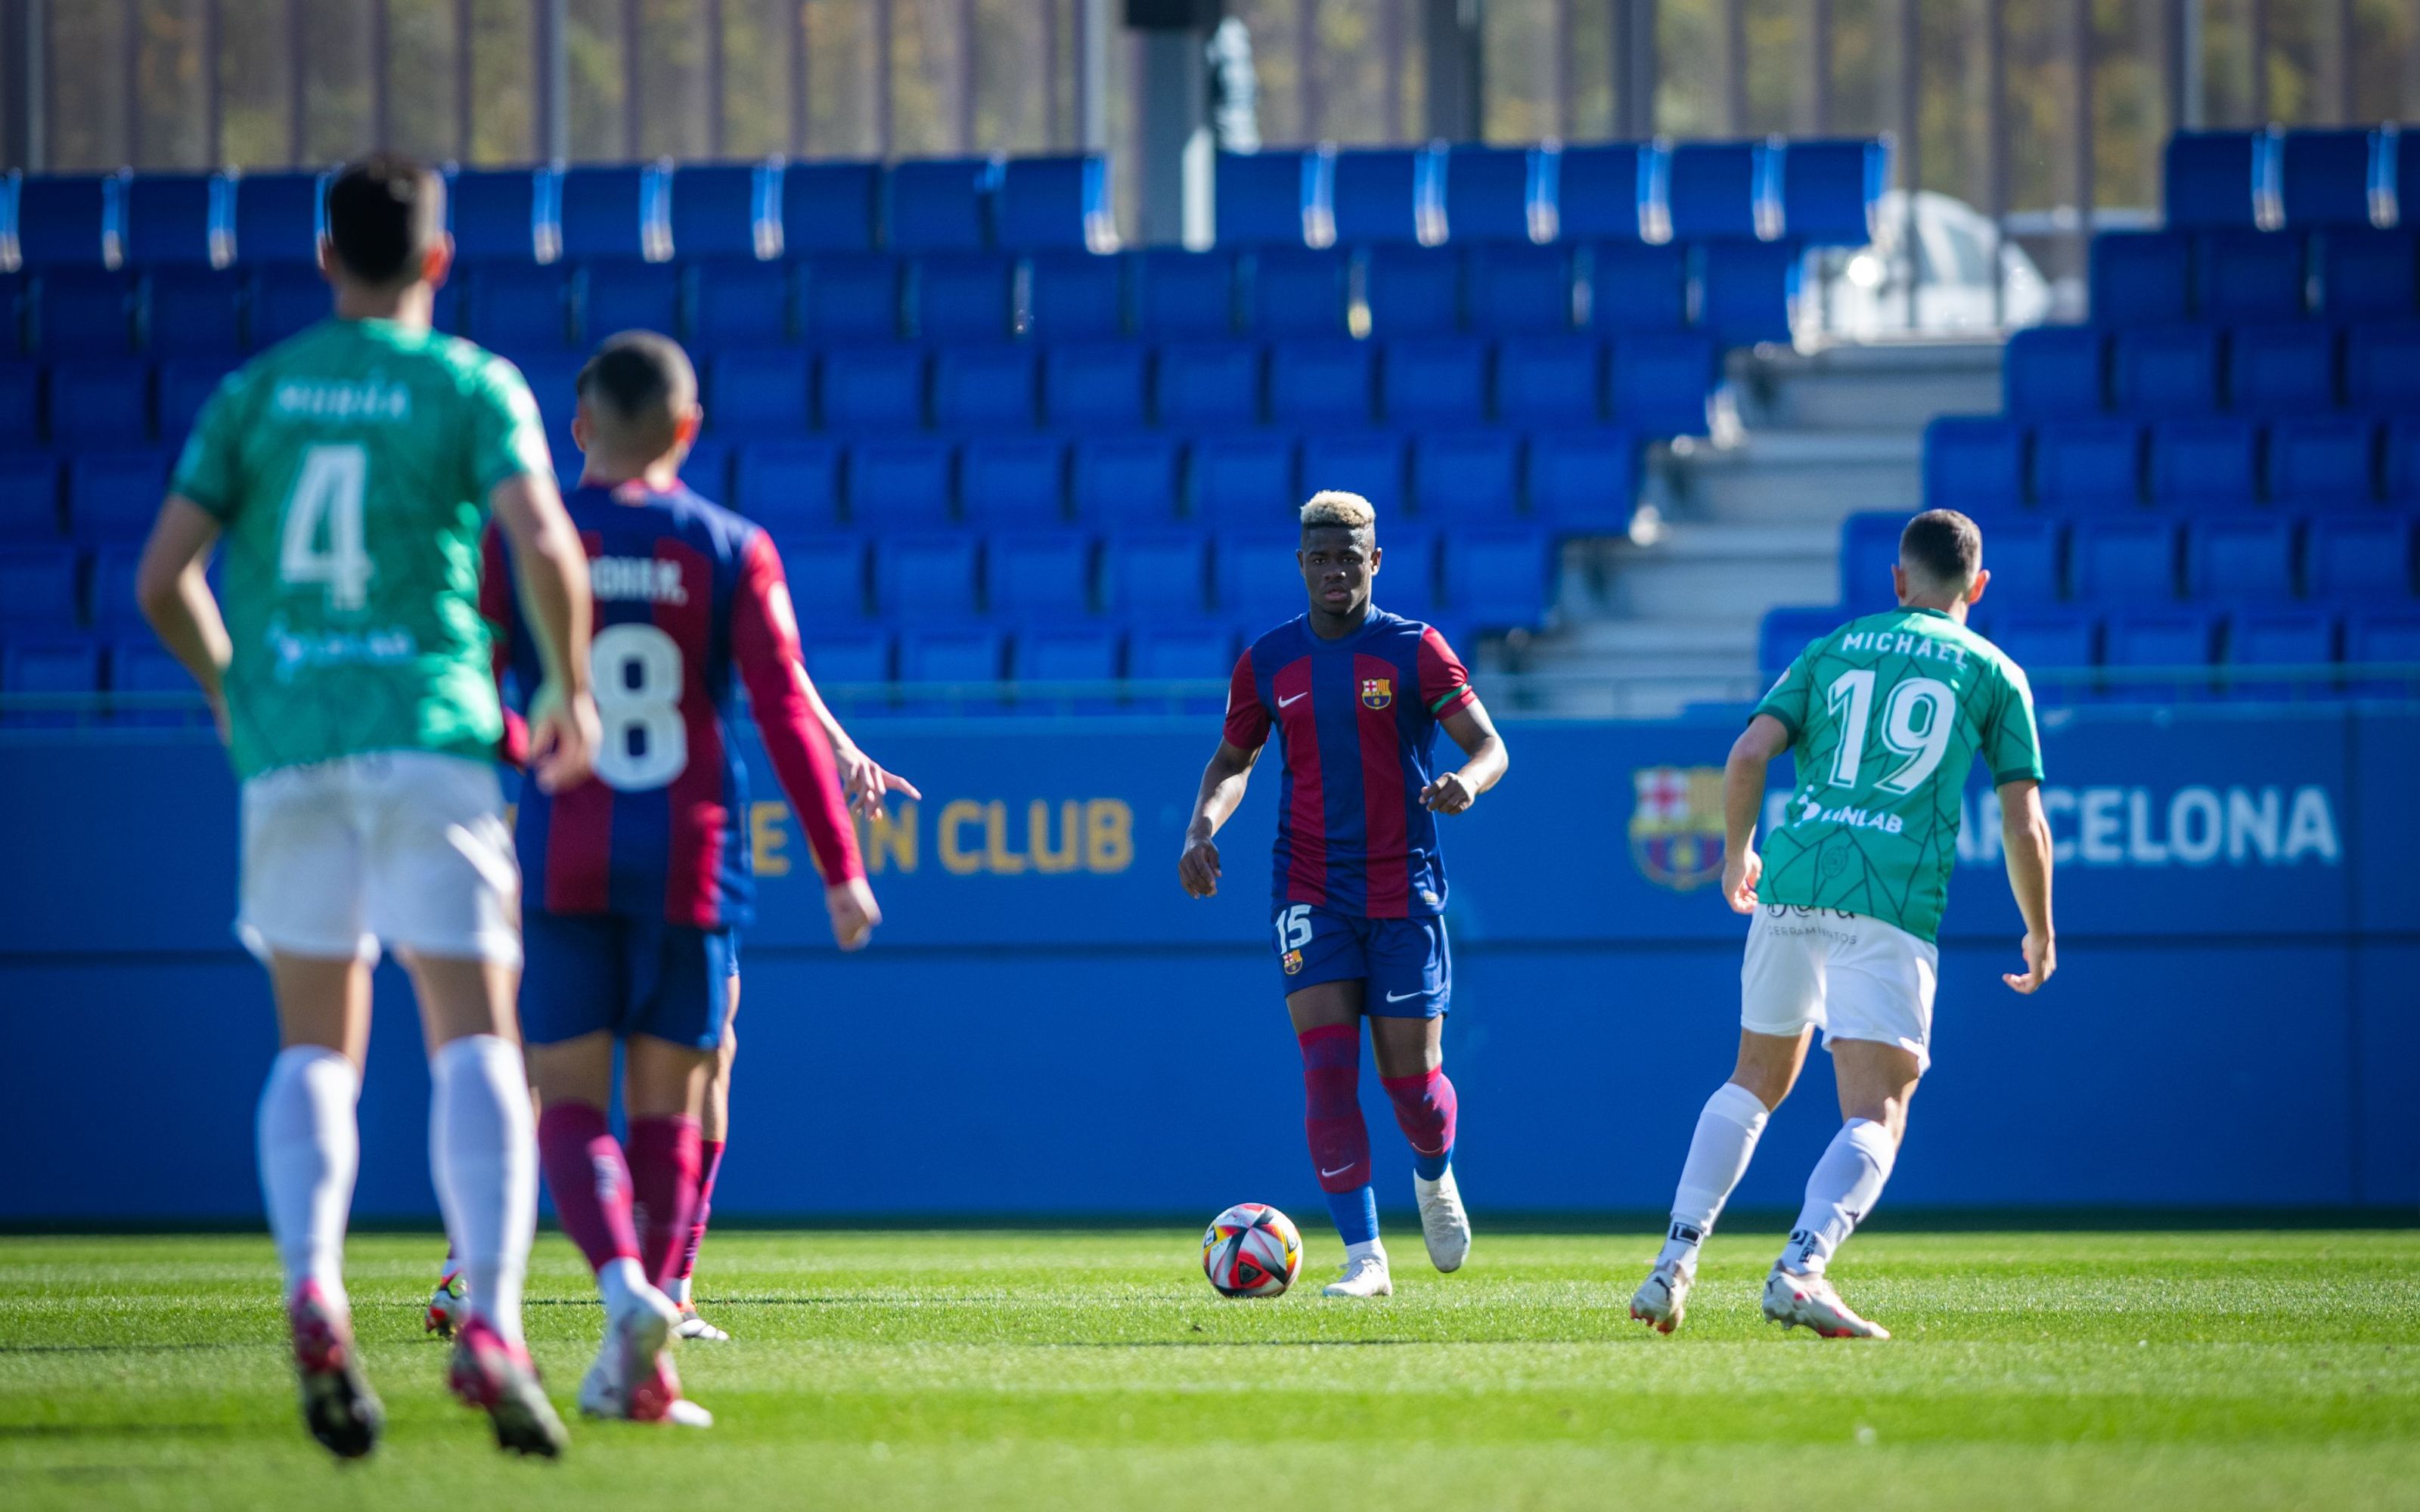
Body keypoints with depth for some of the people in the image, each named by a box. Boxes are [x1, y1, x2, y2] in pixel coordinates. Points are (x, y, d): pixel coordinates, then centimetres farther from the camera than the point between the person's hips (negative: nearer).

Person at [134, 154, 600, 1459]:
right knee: (475, 1042, -3)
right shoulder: (473, 386, 4)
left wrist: (226, 685, 25)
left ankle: (311, 1289, -16)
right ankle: (490, 1325, -21)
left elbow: (162, 577, 7)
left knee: (314, 1048, 10)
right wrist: (569, 688, 4)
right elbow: (543, 542, -11)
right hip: (431, 736, -2)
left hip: (285, 749, 2)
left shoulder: (253, 393, 12)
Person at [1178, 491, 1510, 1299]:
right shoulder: (1267, 663, 5)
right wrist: (1202, 827, -2)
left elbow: (1488, 744, -5)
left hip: (1403, 891, -1)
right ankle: (1364, 1258, -8)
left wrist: (1467, 780, -28)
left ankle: (1434, 1177, 34)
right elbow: (1233, 760, 17)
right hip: (1310, 892, 1)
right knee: (1328, 1070, -12)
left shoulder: (1415, 650, -3)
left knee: (1411, 1075, -1)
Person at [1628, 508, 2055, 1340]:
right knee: (1875, 1114, -5)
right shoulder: (1994, 674, 11)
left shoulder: (1831, 650, 17)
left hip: (1793, 881, 3)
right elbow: (2023, 821, 6)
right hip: (1895, 899, -3)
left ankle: (1678, 1256, 13)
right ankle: (1800, 1266, -28)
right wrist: (2040, 933, 19)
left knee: (1757, 1079, 22)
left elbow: (1748, 755, 5)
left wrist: (1736, 854, 22)